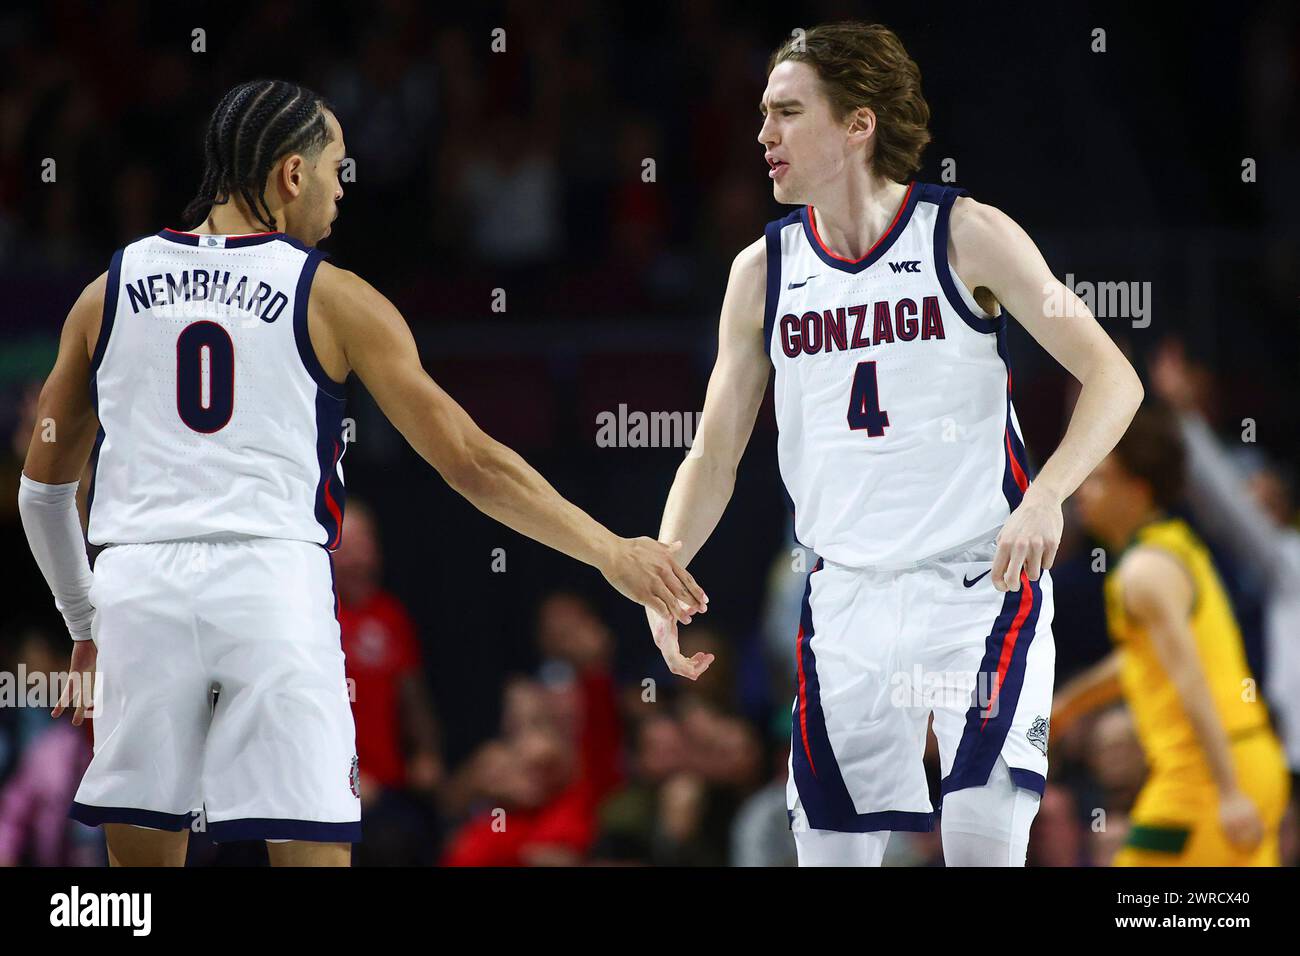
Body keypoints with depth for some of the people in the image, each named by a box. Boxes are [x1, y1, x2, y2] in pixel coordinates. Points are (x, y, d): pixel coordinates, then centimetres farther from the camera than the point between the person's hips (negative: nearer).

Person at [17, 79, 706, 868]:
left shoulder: (111, 292, 13)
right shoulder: (333, 299, 4)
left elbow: (43, 485, 19)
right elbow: (470, 462, 3)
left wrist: (85, 624, 31)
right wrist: (609, 552, 10)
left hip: (141, 592, 3)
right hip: (274, 587, -3)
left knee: (143, 857, 10)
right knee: (313, 851, -2)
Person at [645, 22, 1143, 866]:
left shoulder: (966, 236, -7)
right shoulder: (764, 271, 5)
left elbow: (1113, 377, -9)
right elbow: (714, 455, 9)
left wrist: (1046, 496, -25)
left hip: (983, 583, -4)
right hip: (846, 598, 4)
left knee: (985, 841, -16)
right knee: (832, 844, 4)